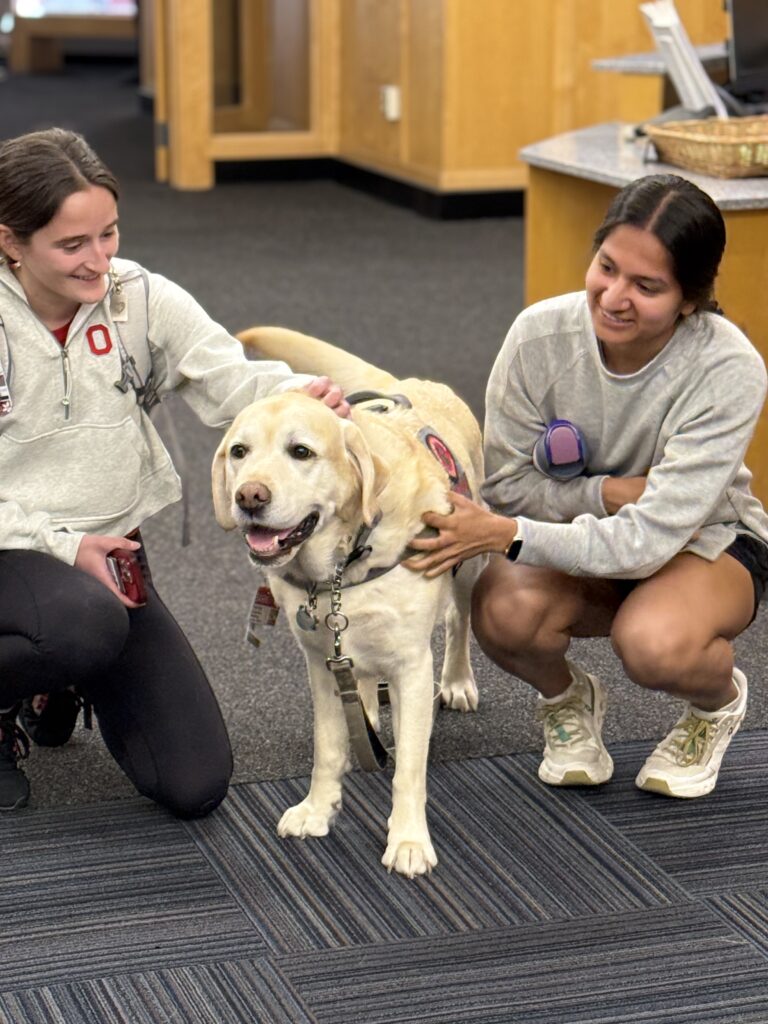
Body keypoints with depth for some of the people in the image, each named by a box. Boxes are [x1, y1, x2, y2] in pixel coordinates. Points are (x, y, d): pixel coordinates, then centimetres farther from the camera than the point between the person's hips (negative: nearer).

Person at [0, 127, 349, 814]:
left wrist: (303, 397, -38)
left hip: (112, 554, 4)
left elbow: (230, 379, -17)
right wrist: (62, 545, -21)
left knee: (196, 786, -2)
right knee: (88, 623, -41)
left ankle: (64, 681, 27)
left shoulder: (140, 299, -5)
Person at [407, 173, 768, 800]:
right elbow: (509, 484, -10)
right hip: (582, 537, 3)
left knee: (654, 641, -36)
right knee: (504, 610, -31)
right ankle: (567, 700, 6)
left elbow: (650, 539, -32)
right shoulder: (540, 335, -21)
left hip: (706, 543, -2)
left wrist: (508, 534, -40)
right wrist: (610, 493, -24)